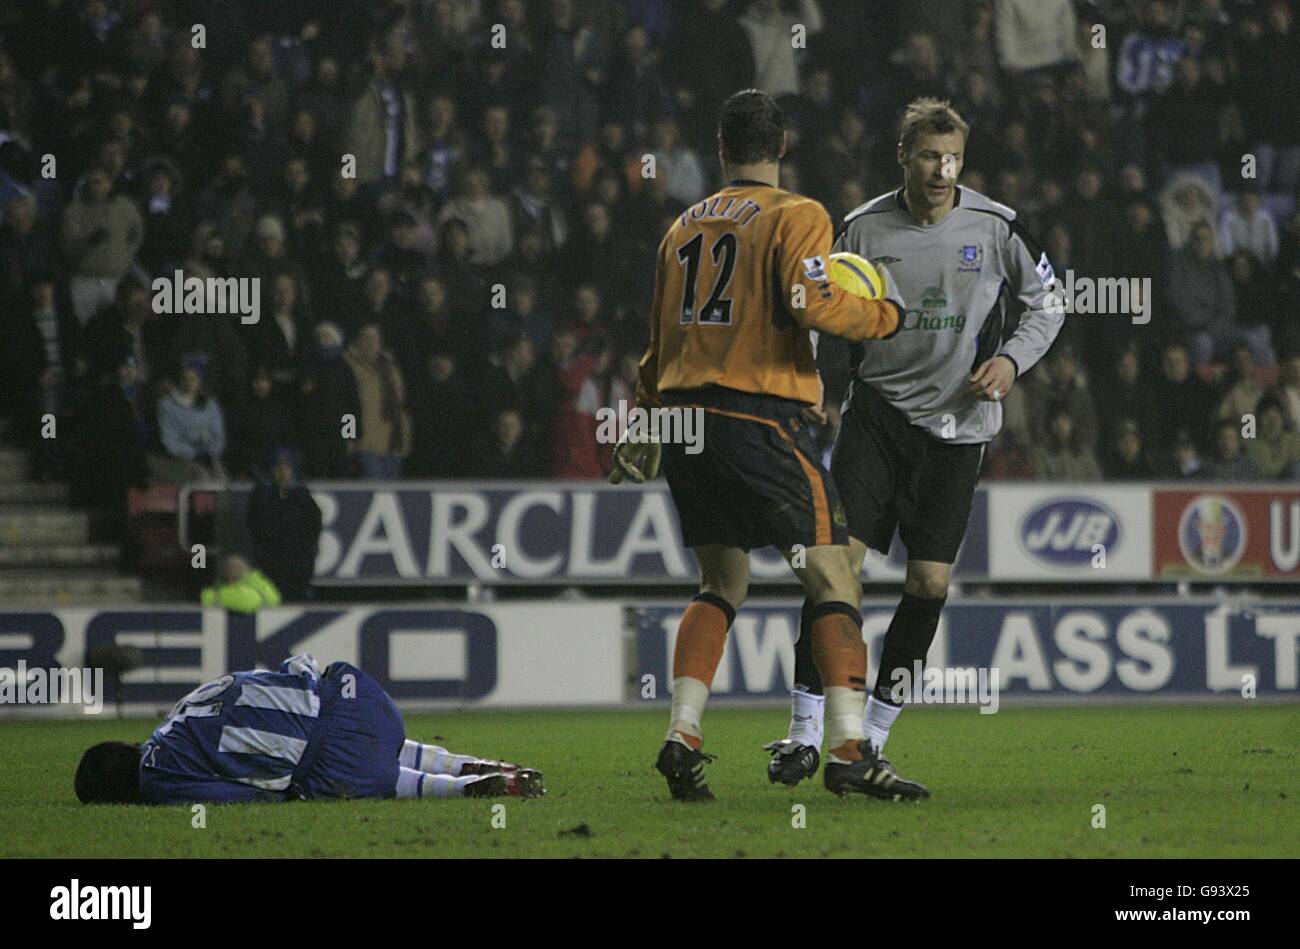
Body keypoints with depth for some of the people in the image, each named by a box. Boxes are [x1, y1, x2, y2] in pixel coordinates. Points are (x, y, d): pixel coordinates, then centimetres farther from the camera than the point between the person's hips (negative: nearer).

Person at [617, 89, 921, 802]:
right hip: (761, 417, -6)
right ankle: (849, 751, -15)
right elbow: (812, 307, -17)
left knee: (721, 584, 17)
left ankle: (682, 737, 4)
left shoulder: (685, 226, 17)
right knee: (832, 582, -4)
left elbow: (660, 339, 22)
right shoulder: (795, 217, -2)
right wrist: (886, 312, 0)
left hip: (685, 419, 6)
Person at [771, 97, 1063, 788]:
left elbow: (1046, 305, 10)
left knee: (929, 584, -3)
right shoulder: (862, 229, -1)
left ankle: (871, 736, 10)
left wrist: (1012, 359, -6)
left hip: (955, 424, 0)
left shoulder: (994, 228, -3)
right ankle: (805, 735, -6)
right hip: (875, 412, 0)